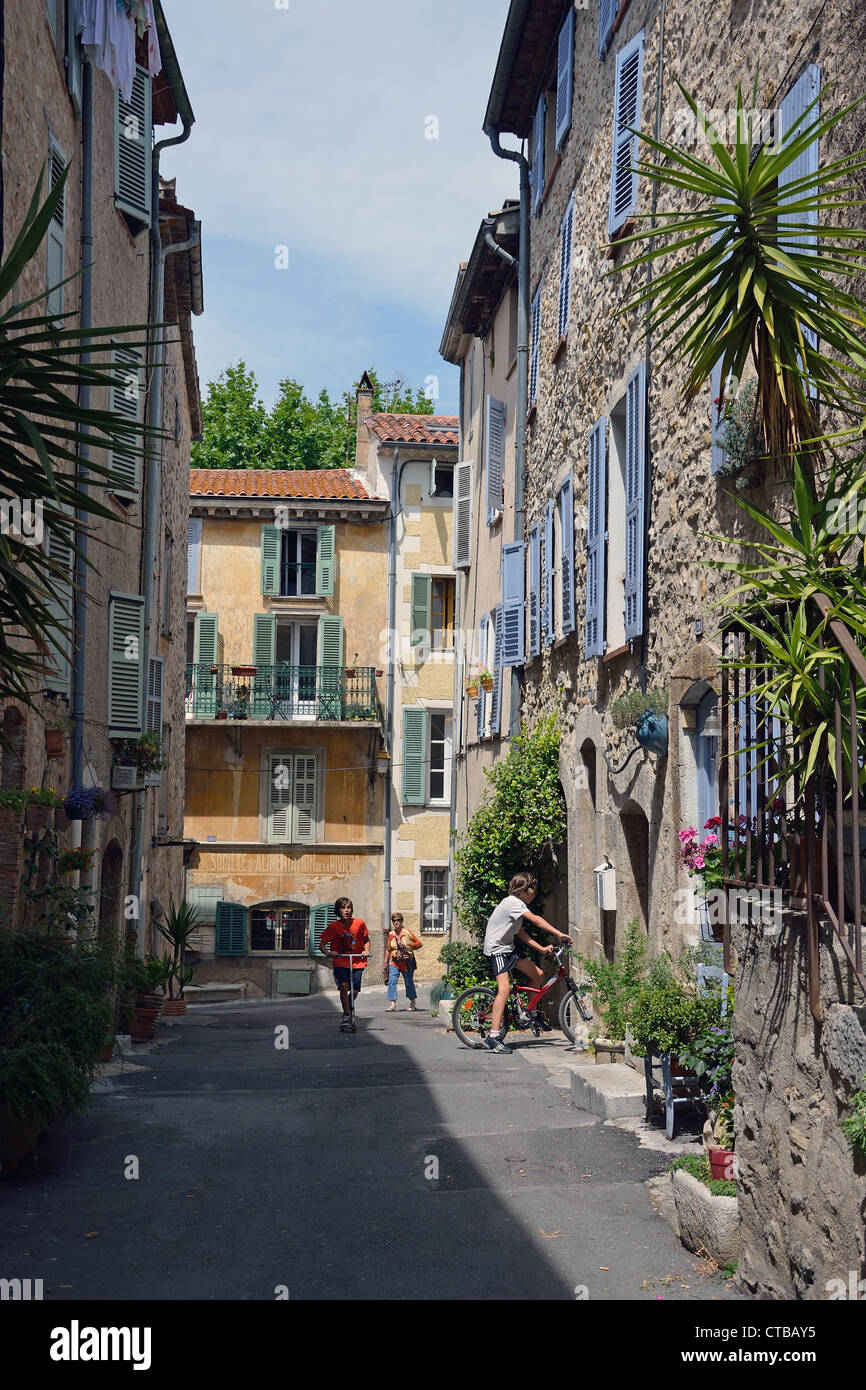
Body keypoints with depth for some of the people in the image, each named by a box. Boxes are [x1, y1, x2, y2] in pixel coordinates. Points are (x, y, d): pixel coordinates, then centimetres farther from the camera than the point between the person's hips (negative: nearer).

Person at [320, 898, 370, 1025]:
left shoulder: (359, 923, -3)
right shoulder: (333, 926, -6)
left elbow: (366, 940, 12)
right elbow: (322, 944, 1)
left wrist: (366, 951, -7)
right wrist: (329, 953, -19)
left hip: (357, 963, 1)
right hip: (340, 963, -1)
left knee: (354, 991, -2)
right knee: (343, 986, -22)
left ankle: (349, 1009, 26)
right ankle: (347, 1014, -13)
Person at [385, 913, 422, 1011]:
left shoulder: (407, 932, -6)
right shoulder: (391, 934, 5)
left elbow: (419, 944, 0)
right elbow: (388, 949, 16)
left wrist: (409, 949, -5)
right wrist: (386, 962, 17)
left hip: (407, 962, -2)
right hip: (394, 962, 2)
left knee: (409, 982, 9)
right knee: (392, 981, -14)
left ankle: (412, 1002, 30)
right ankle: (392, 1003, -17)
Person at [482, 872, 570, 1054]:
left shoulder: (516, 904, 16)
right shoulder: (513, 902, -16)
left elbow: (520, 933, 14)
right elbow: (535, 919, -27)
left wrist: (541, 949, 6)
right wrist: (559, 934, -30)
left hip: (508, 948, 10)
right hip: (496, 949, -10)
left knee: (537, 974, 9)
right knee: (505, 988, -23)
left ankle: (533, 1014, 27)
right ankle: (493, 1036, -27)